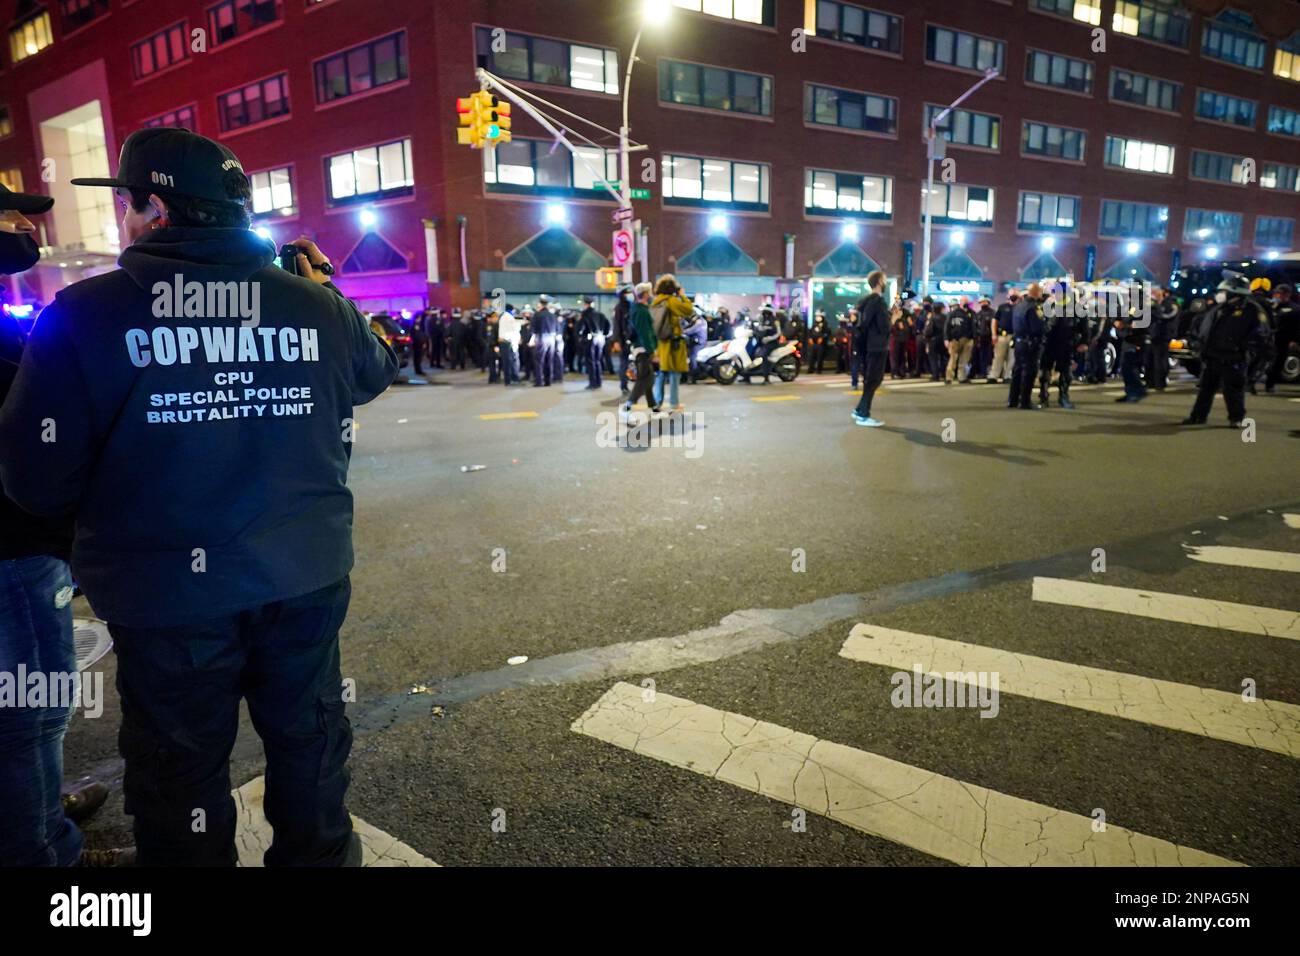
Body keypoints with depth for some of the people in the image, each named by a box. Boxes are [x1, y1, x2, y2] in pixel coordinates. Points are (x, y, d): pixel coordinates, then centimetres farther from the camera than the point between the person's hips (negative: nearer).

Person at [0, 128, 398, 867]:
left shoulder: (87, 313, -13)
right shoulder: (316, 305, -4)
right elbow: (378, 371, 17)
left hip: (168, 591, -3)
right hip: (306, 576, 3)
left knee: (181, 771, 18)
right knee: (309, 739, 23)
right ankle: (320, 854, 43)